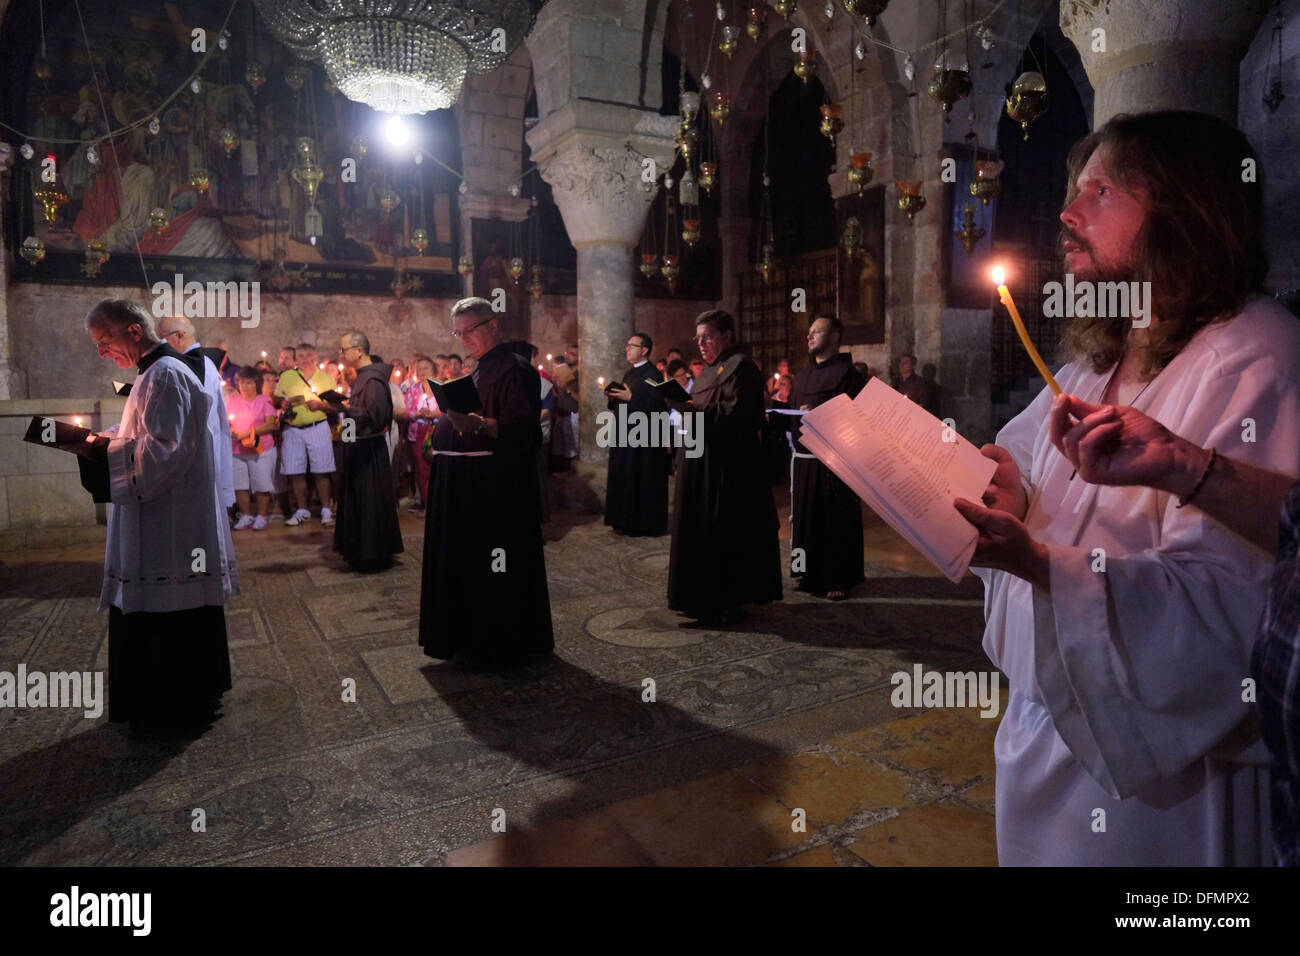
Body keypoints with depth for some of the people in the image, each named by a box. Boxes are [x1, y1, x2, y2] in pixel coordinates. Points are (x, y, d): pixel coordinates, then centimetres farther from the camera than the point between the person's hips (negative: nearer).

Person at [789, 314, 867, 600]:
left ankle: (840, 580, 9)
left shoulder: (846, 373, -5)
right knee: (804, 518, 12)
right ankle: (812, 574, 25)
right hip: (803, 458, 8)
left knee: (836, 521, -1)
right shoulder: (803, 375, 19)